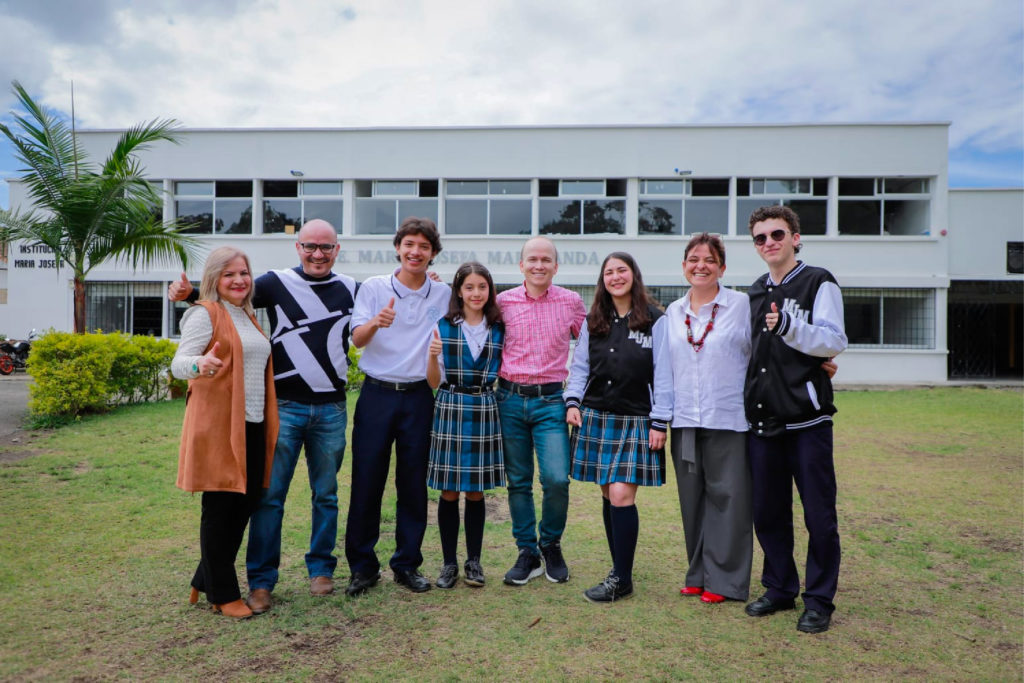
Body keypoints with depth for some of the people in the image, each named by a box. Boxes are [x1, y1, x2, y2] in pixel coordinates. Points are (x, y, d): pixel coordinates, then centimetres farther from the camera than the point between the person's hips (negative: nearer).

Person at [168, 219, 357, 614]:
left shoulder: (351, 290, 9)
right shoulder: (276, 283, 1)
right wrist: (189, 292, -18)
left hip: (331, 410, 2)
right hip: (283, 406, -2)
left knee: (326, 493, 12)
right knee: (270, 494, 0)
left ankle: (321, 569, 27)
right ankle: (261, 581, 12)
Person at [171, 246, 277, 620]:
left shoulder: (248, 316, 18)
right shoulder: (205, 313, -6)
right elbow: (178, 363, -15)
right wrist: (200, 364, -36)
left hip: (251, 424, 8)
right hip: (218, 425, -8)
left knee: (245, 503, 11)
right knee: (221, 508, 2)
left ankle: (205, 583, 28)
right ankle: (224, 594, 15)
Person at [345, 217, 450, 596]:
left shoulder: (443, 295, 6)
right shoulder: (373, 287, 1)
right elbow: (357, 338, -8)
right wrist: (375, 323, -29)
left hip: (419, 397, 1)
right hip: (377, 394, -1)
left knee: (414, 484, 7)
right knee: (366, 481, 2)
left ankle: (407, 564, 21)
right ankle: (363, 567, 16)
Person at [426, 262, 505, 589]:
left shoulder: (498, 330, 7)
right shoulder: (443, 327, 1)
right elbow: (434, 382, -1)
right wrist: (432, 355, -17)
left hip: (484, 410, 2)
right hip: (451, 409, -1)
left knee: (476, 491, 8)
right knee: (449, 492, 3)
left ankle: (474, 561, 21)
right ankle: (449, 563, 17)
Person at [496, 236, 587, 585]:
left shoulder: (571, 302, 3)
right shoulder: (503, 301, 3)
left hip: (550, 400, -1)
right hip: (510, 399, 1)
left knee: (557, 479, -11)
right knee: (518, 481, 8)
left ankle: (551, 544, 16)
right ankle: (527, 553, 23)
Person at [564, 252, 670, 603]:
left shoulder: (655, 320, -1)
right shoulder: (593, 321, 12)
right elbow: (580, 366, 15)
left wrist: (659, 422, -7)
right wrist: (573, 401, 1)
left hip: (635, 422, -4)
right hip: (595, 417, 4)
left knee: (621, 496, -10)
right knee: (608, 497, 7)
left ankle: (622, 580, 2)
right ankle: (620, 569, 20)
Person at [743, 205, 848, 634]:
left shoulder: (819, 284, -2)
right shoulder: (755, 293, 16)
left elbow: (835, 342, -13)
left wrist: (790, 327, -27)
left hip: (807, 420, -6)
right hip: (763, 420, 6)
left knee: (818, 514, 2)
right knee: (768, 512, 11)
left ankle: (819, 601, 16)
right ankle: (780, 588, 27)